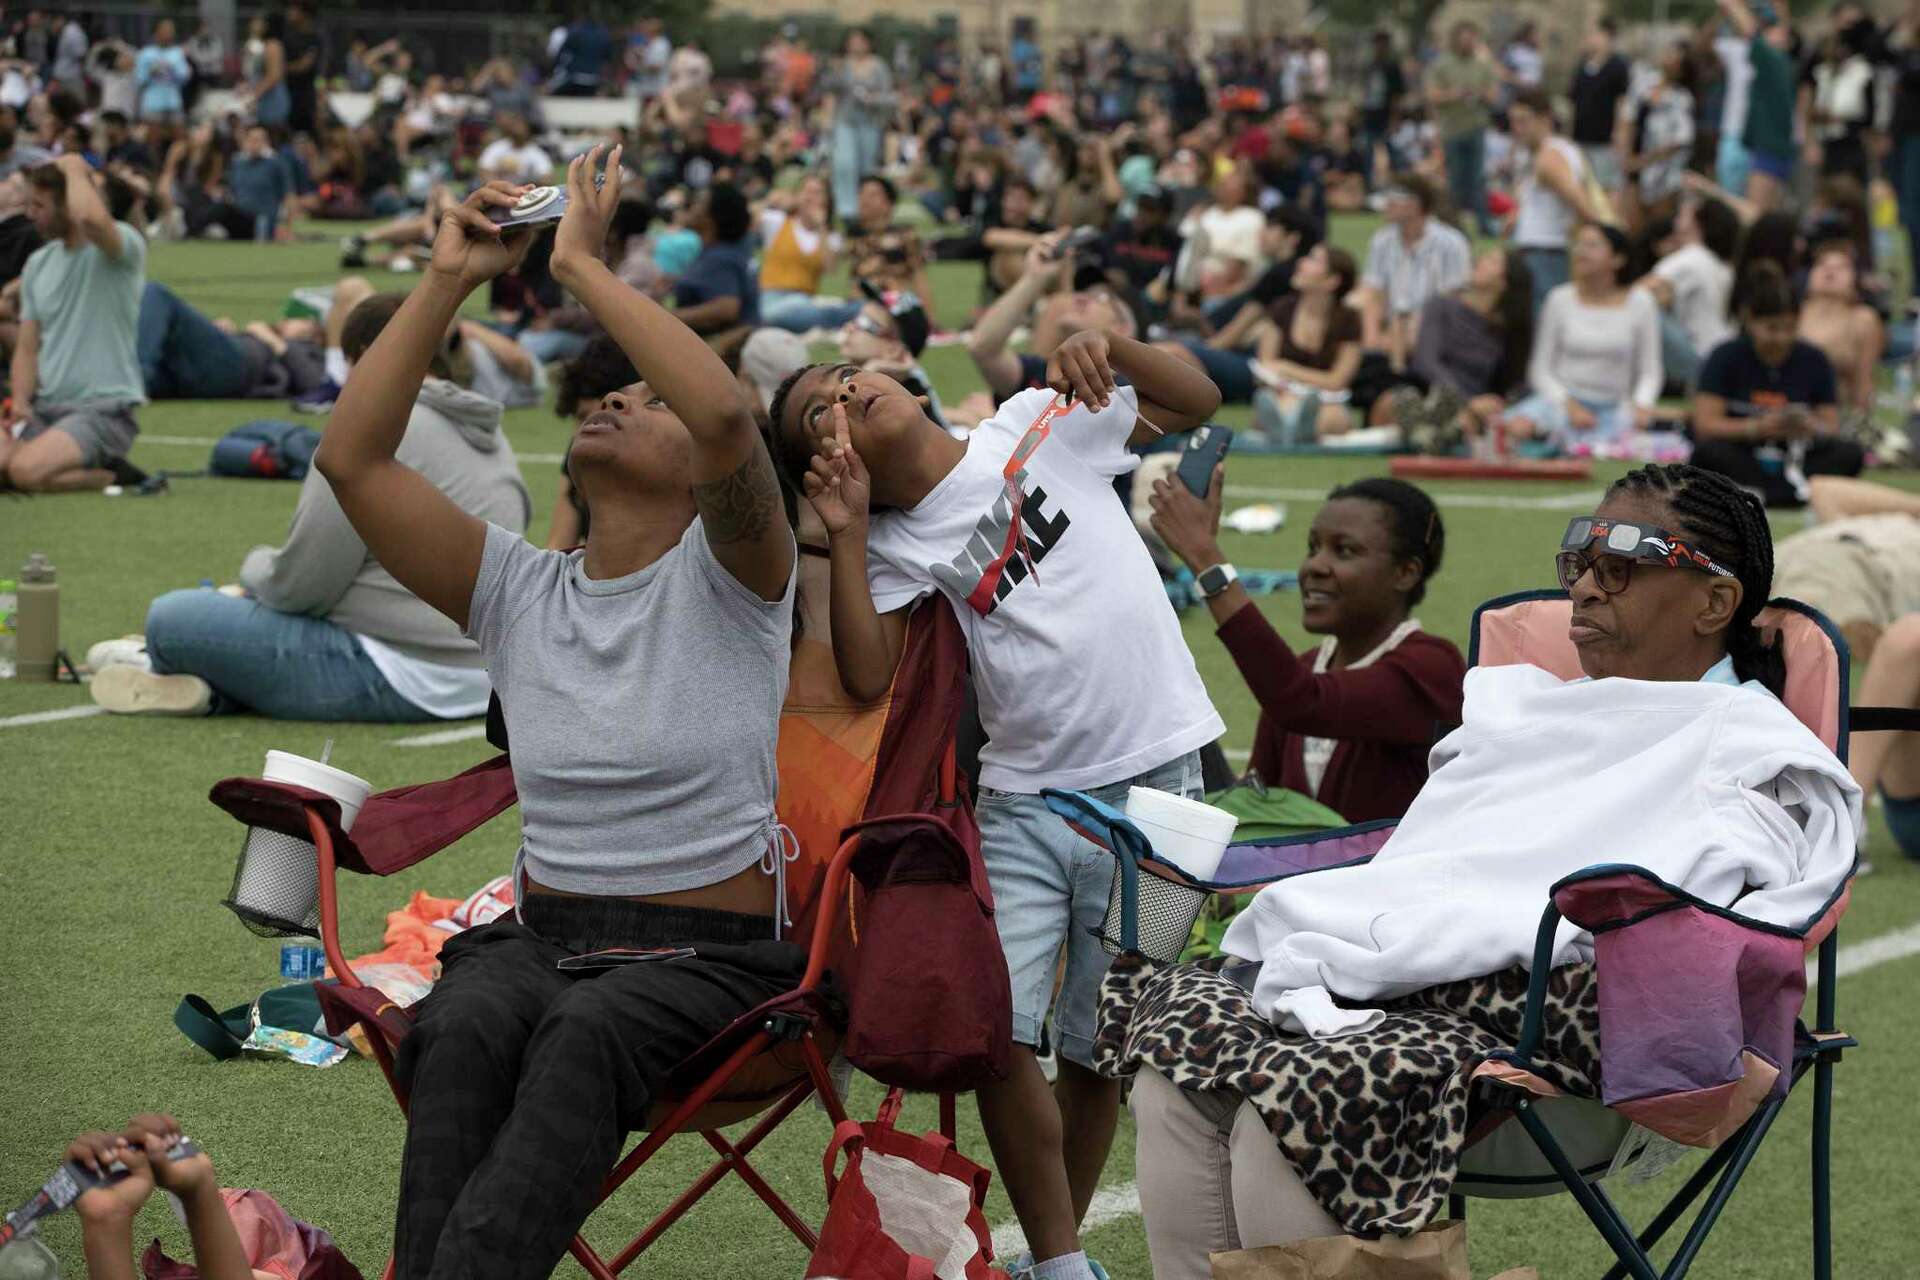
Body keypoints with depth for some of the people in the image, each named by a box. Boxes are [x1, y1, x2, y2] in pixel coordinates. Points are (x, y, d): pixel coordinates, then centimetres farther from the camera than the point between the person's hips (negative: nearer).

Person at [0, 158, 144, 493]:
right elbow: (28, 347, 16)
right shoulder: (38, 263, 14)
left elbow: (91, 220, -34)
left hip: (105, 409, -7)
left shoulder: (122, 247, -9)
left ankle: (107, 474, 0)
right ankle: (81, 467, 7)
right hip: (45, 407, 7)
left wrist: (74, 168, -15)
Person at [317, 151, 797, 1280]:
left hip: (711, 953, -3)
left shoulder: (725, 582, 1)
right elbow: (352, 459, 4)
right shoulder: (520, 592, 13)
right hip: (540, 936, 3)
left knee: (585, 1031, -38)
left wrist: (584, 264, -14)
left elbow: (729, 415, -21)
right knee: (465, 1028, -34)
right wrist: (451, 278, 1)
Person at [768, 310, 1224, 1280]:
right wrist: (845, 536, -11)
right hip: (1022, 805, 1)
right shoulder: (899, 548, 2)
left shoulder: (1042, 425, 0)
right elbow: (867, 680, -11)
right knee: (995, 1030, -12)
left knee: (1097, 1048, 7)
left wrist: (1109, 347, -13)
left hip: (1151, 786, -1)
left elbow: (1197, 403, 4)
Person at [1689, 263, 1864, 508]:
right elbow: (1705, 425, -11)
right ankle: (1794, 491, -28)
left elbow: (1832, 426, 0)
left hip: (1793, 458, 2)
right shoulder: (1727, 357, -3)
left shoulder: (1814, 361, 4)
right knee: (1707, 452, -33)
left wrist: (1813, 428, -24)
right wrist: (1759, 428, -26)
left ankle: (1758, 494, -30)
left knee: (1851, 454, -23)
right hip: (1739, 461, -2)